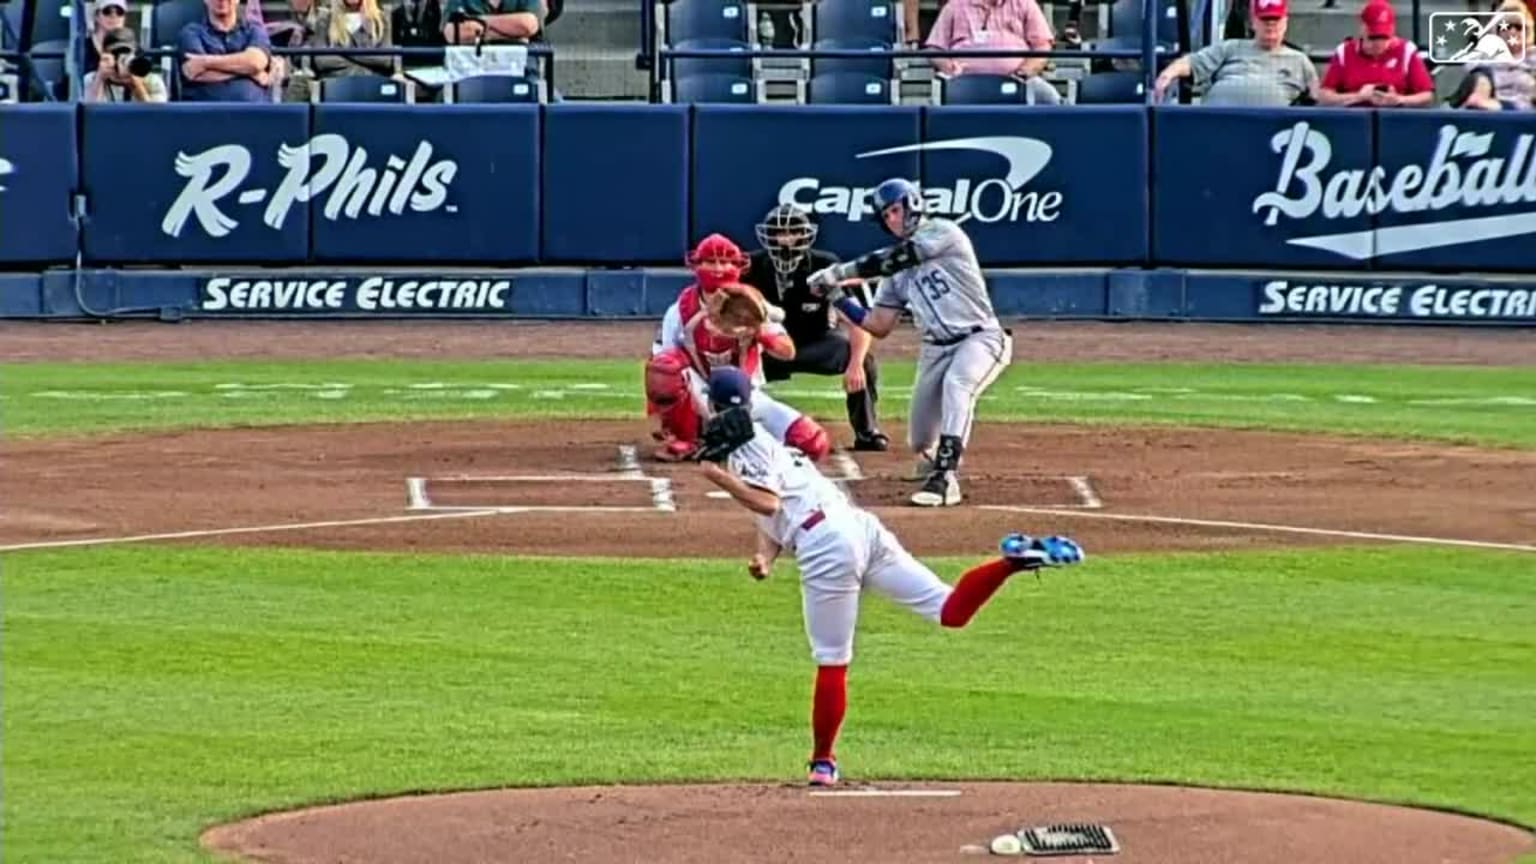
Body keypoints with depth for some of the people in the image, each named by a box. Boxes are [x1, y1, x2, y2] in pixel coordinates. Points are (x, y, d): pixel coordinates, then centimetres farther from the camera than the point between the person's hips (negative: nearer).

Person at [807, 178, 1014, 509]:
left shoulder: (943, 233, -10)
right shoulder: (897, 270, 9)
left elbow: (893, 260, -24)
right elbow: (879, 327, 10)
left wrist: (839, 272, -23)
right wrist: (837, 297, -1)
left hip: (980, 338, -7)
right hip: (936, 349, 7)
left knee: (956, 383, -37)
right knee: (920, 441, 9)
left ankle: (945, 477, -38)